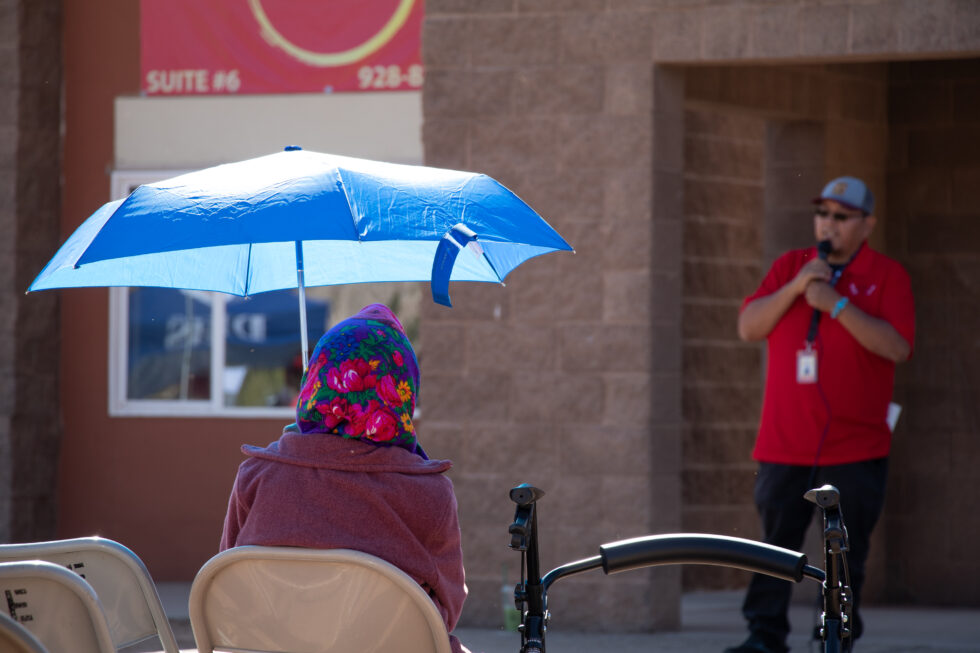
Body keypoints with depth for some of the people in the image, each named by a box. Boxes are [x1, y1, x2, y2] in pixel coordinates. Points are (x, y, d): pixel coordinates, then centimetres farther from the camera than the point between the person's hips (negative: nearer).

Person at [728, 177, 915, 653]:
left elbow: (897, 346, -13)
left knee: (845, 555, 0)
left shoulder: (886, 275, 1)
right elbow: (748, 327, 3)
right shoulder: (789, 266, 12)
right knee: (775, 543, 1)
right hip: (784, 444, 3)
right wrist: (795, 288, -10)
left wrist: (837, 304, -18)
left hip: (854, 448, -3)